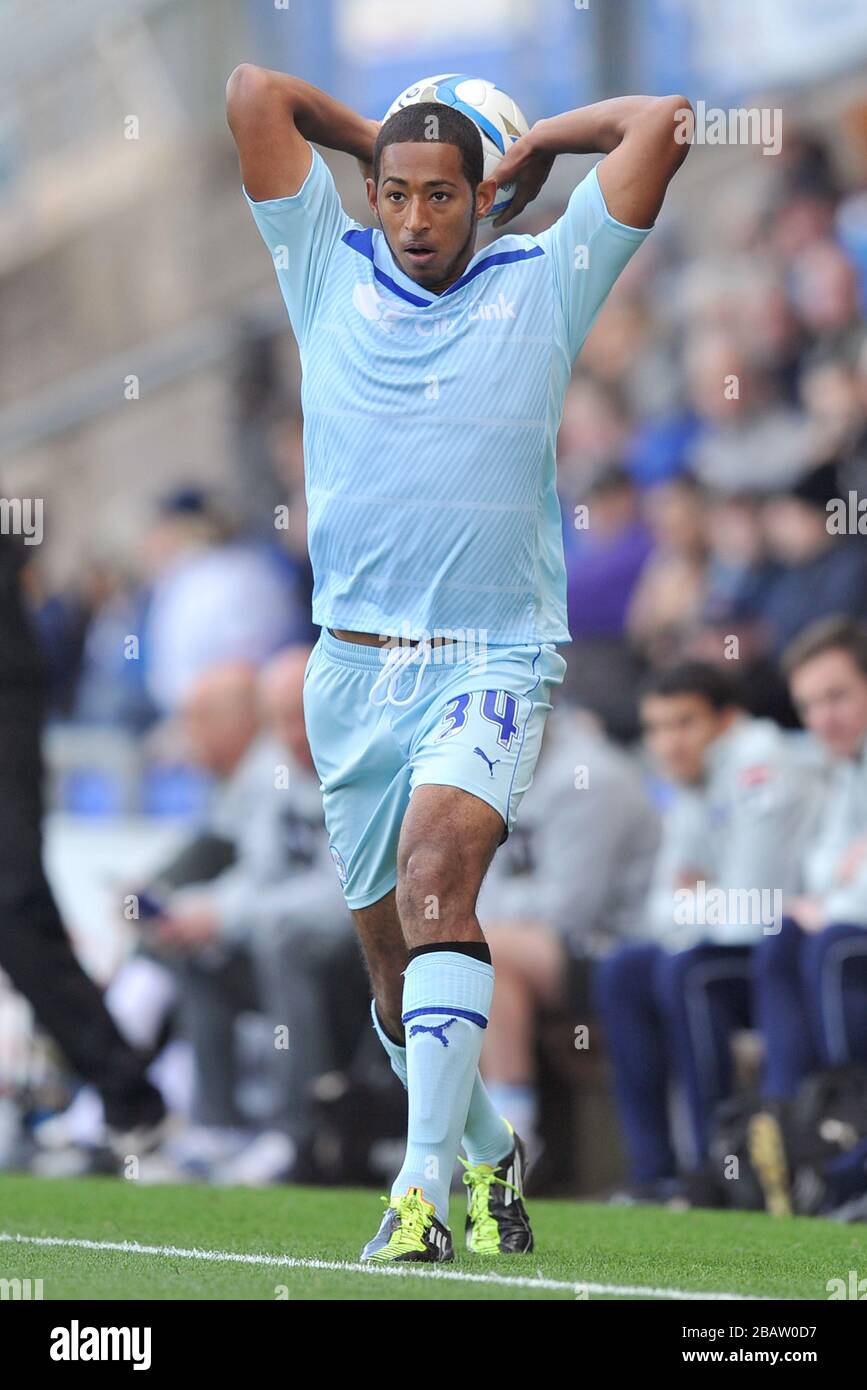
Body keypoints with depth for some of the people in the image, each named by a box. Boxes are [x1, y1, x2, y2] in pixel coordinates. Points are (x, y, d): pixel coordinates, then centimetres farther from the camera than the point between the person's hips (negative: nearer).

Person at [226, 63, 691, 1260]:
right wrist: (374, 140, 15)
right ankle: (490, 1155, 34)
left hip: (494, 660, -3)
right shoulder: (328, 274, 7)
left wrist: (532, 147, 11)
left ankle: (428, 1184, -35)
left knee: (437, 869, -28)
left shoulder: (543, 287, 3)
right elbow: (255, 93, 5)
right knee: (392, 955, 9)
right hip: (353, 663, 4)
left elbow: (661, 123, 0)